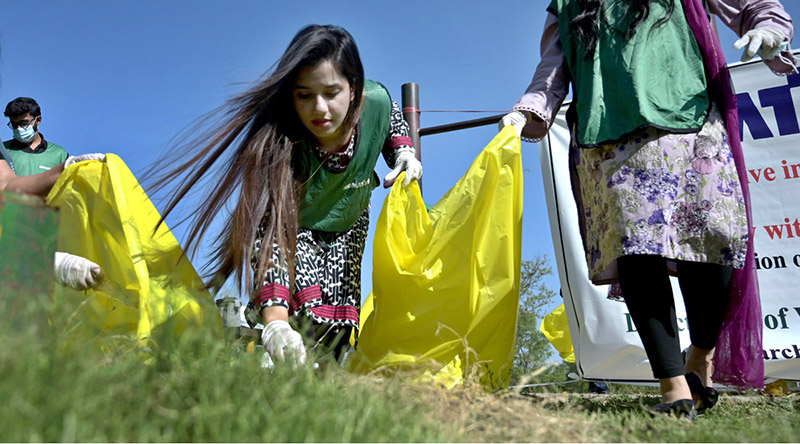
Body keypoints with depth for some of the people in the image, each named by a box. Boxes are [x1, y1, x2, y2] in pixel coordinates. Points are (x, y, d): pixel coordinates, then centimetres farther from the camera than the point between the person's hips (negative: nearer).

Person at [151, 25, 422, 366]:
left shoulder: (375, 101, -29)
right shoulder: (279, 145, -39)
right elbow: (269, 234, -46)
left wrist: (403, 151, -17)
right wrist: (275, 323, -57)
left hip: (349, 222, 3)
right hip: (295, 225, -3)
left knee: (338, 333, -5)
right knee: (309, 311, -26)